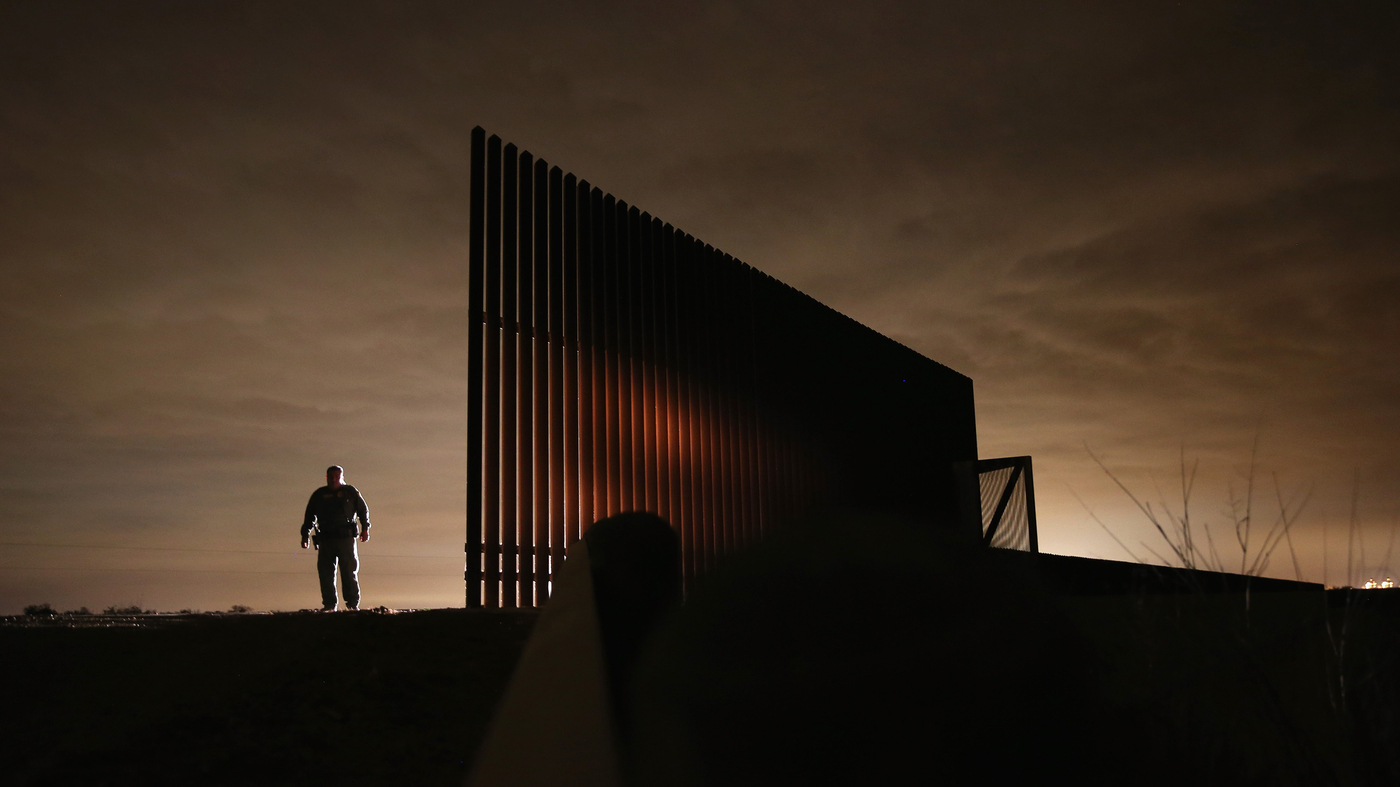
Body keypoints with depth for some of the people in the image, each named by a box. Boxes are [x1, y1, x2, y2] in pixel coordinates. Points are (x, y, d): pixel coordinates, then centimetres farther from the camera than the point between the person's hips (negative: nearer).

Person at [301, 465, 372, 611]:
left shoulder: (351, 492, 10)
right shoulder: (319, 495, 15)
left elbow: (363, 510, 14)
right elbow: (310, 516, 20)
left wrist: (365, 528, 5)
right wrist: (305, 535, 13)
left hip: (346, 537, -2)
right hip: (325, 538, 2)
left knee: (349, 571, -5)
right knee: (325, 573, -1)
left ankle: (353, 603, -2)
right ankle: (329, 604, 4)